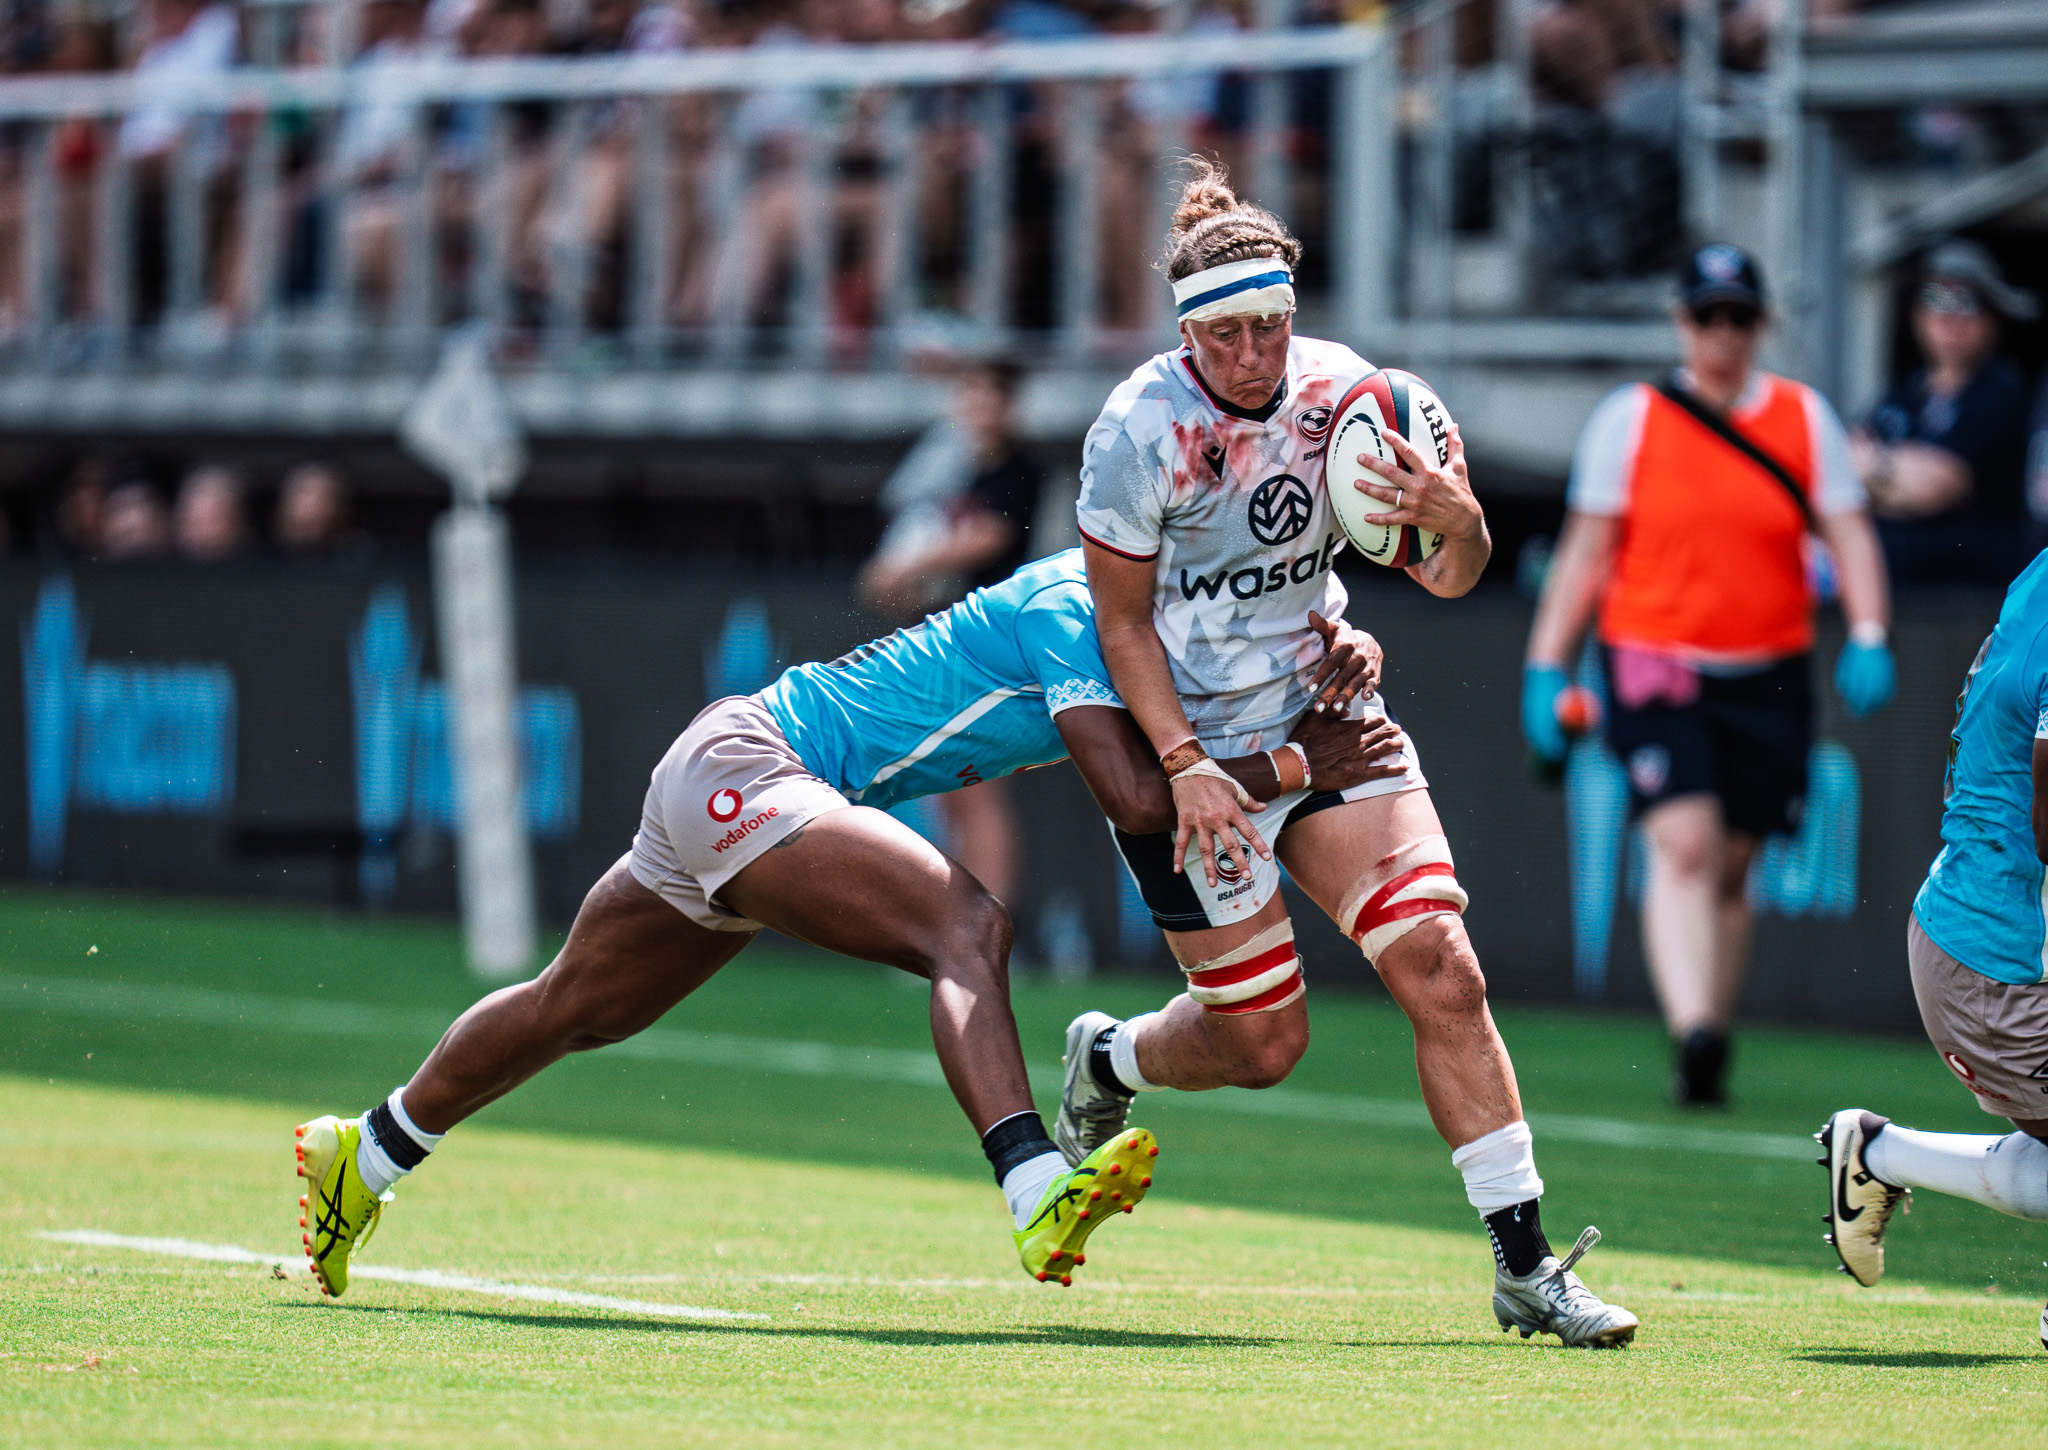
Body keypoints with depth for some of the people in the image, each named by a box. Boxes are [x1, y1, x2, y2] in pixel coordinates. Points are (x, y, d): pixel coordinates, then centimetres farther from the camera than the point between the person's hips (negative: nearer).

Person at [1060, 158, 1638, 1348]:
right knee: (1265, 1044, 1)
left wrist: (1460, 522, -25)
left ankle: (1523, 1262, -7)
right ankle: (1109, 1058, 36)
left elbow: (1447, 579, -2)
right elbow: (1123, 622, -10)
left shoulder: (1342, 390, -7)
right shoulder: (1142, 432, -18)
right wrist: (1185, 768, -19)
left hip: (1324, 716, 3)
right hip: (1190, 750, -3)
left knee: (1442, 972, -12)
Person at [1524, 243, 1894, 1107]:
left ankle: (1708, 1056, 19)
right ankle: (1694, 1034, -31)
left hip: (1769, 677, 2)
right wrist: (1547, 669, 1)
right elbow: (1586, 552, 6)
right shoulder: (1630, 419, 3)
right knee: (1684, 846, -20)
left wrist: (1868, 637, -13)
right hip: (1655, 668, -2)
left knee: (1732, 869, 7)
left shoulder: (1807, 420, 7)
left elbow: (1850, 535, 4)